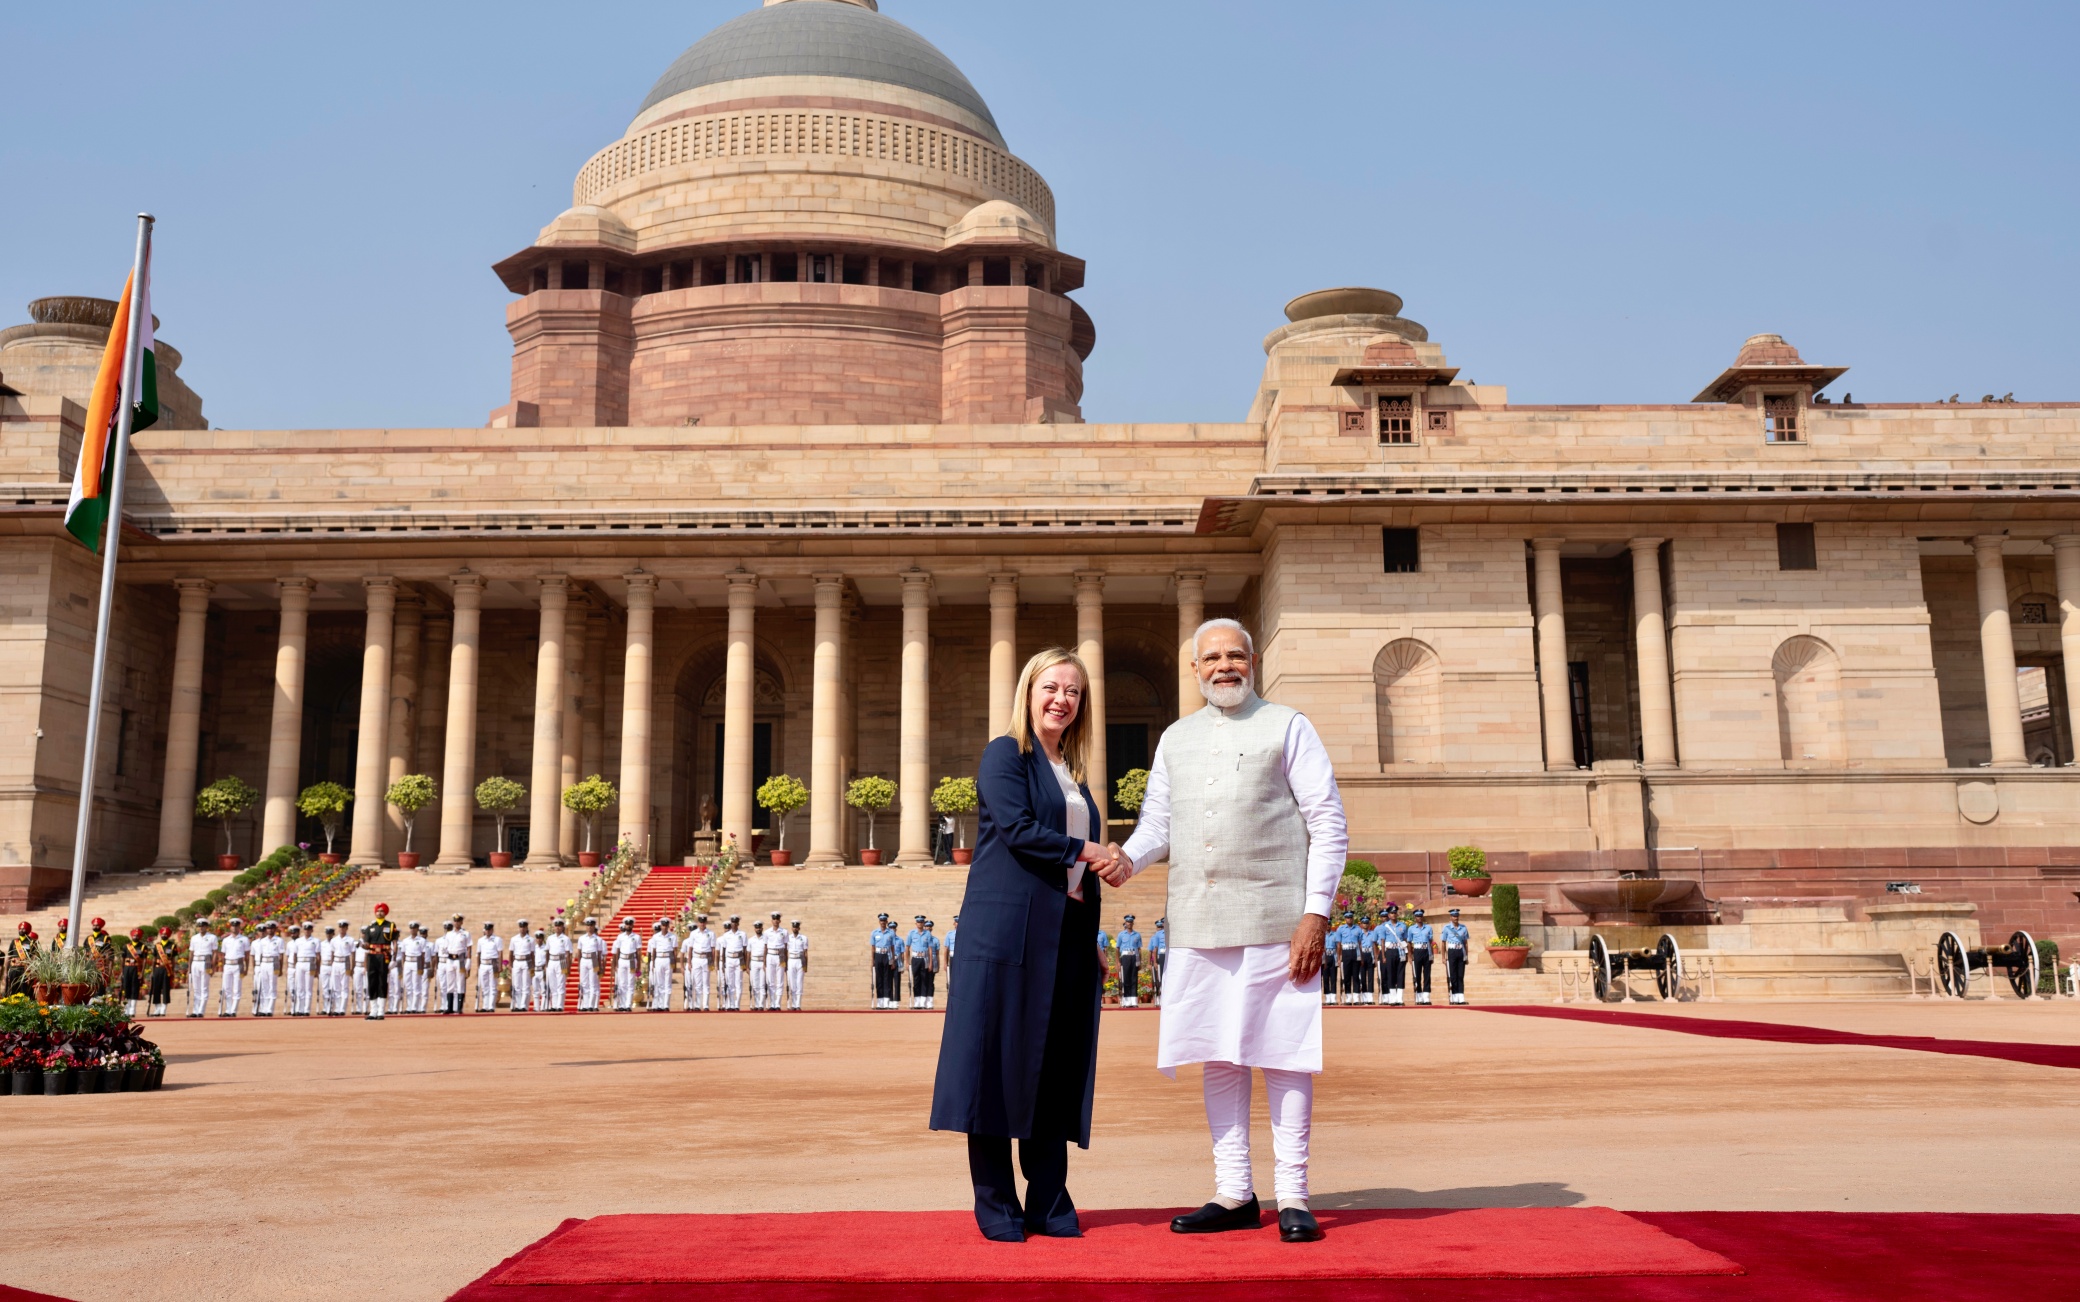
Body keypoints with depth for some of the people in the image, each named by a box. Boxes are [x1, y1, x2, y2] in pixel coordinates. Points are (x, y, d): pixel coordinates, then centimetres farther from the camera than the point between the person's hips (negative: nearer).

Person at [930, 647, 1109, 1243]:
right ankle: (996, 1205, 6)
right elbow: (1018, 830, -14)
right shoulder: (1005, 754, 0)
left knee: (1059, 1065, 6)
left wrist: (1095, 946, 13)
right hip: (1010, 929, -7)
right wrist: (1085, 851, -6)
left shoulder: (1072, 773, 21)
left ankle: (1049, 1202, 13)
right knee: (1002, 1056, -3)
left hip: (1067, 935, 7)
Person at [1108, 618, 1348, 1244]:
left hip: (1274, 921, -4)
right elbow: (1157, 822, 19)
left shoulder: (1287, 726, 3)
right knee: (1217, 1057, 8)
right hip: (1199, 926, 4)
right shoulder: (1175, 739, 17)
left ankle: (1292, 1197, 10)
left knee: (1282, 1054, 0)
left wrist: (1316, 912, -11)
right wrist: (1128, 858, -4)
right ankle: (1234, 1194, 18)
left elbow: (1329, 824, -1)